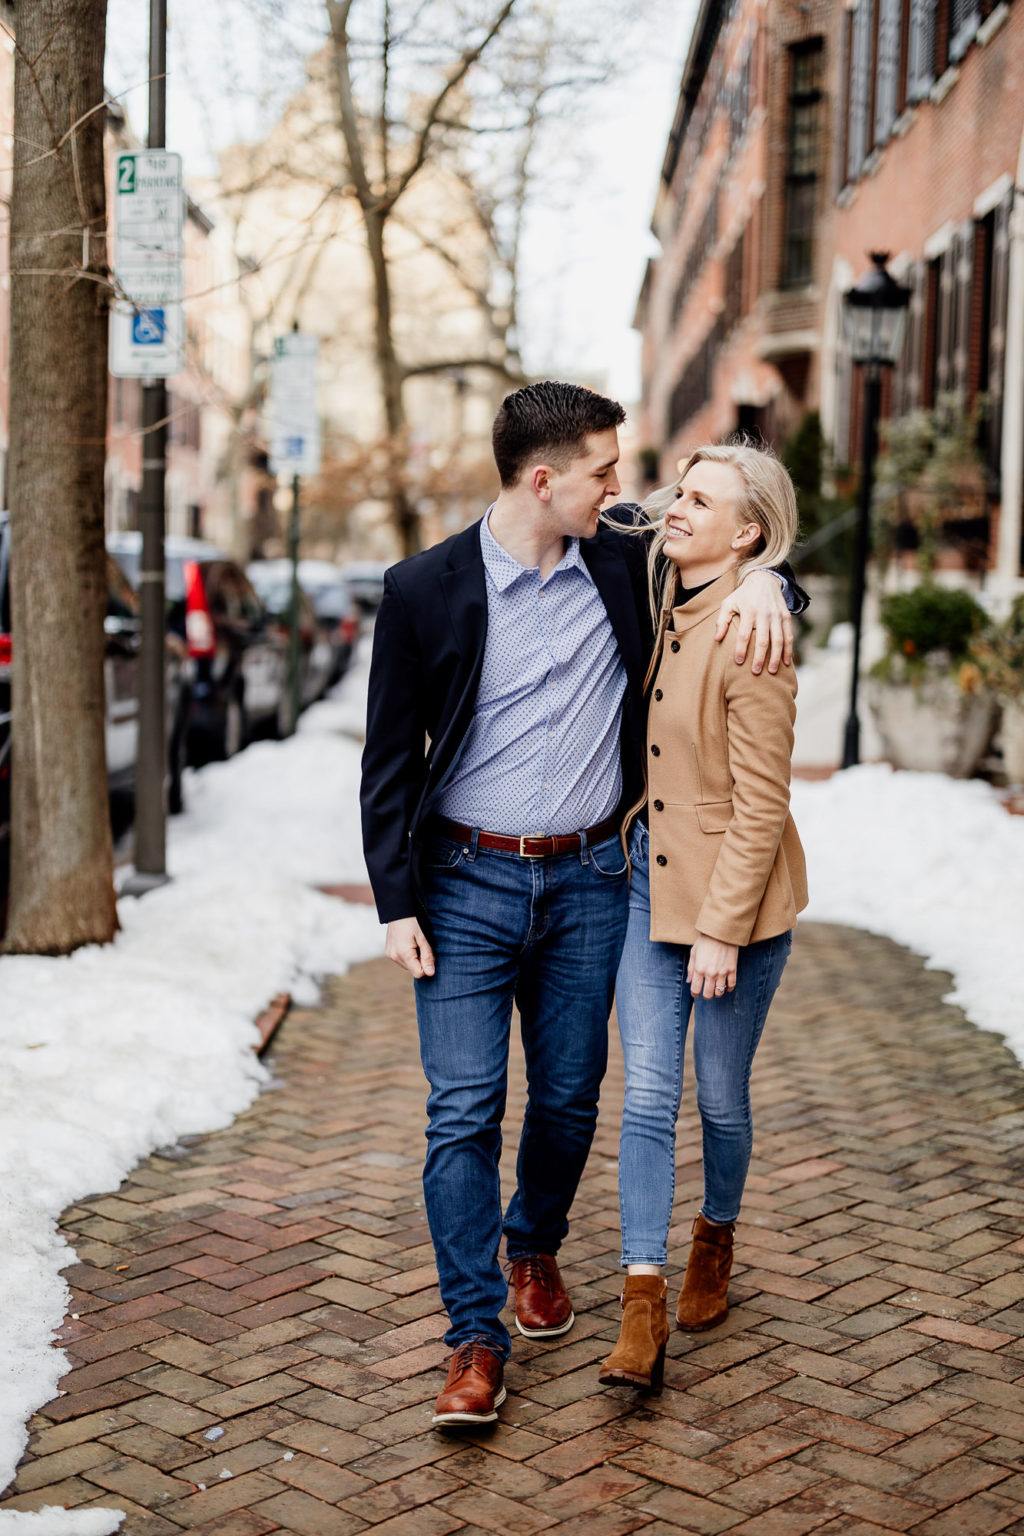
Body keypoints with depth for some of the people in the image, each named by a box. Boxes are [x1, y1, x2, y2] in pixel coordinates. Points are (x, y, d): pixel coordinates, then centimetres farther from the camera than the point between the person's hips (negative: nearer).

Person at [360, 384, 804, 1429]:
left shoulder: (627, 560, -1)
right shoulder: (424, 589, -8)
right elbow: (389, 759, -3)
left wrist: (763, 582, -11)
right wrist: (395, 903, -6)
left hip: (589, 882, 3)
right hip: (467, 883, -3)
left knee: (569, 1098, 13)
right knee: (463, 1111, -5)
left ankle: (535, 1247, 40)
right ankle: (476, 1337, 5)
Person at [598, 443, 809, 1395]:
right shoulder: (662, 609, 4)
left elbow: (760, 805, -18)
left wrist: (722, 930, -17)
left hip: (736, 891, -6)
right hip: (650, 878, 6)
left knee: (720, 1096, 10)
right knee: (648, 1094, -1)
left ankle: (715, 1242, 37)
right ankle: (643, 1310, 0)